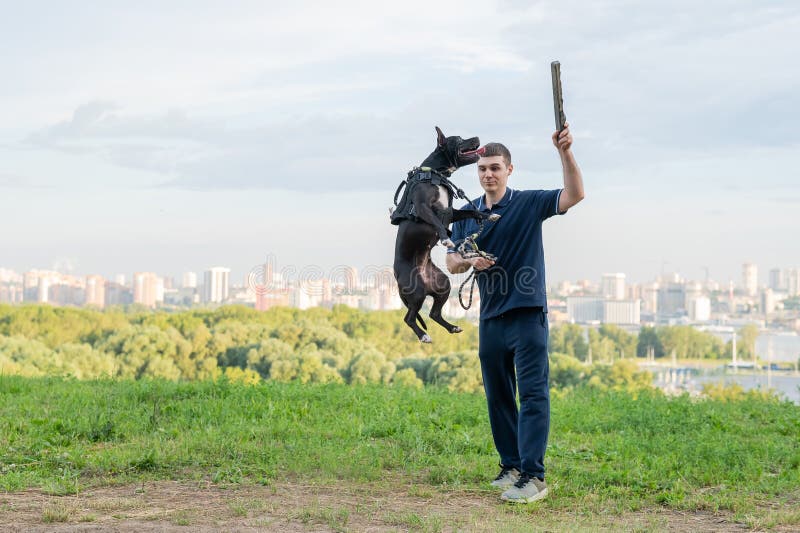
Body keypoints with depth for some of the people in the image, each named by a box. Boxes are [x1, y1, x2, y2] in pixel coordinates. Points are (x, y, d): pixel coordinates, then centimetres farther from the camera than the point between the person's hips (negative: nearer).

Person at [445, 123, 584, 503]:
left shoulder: (529, 203, -1)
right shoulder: (467, 215, 12)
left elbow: (574, 194, -16)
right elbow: (451, 262, 14)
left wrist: (565, 153, -29)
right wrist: (469, 261, -8)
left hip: (527, 313, -5)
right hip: (490, 316, 5)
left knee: (532, 393, -10)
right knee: (498, 396, 10)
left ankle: (533, 475, -14)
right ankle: (511, 465, 22)